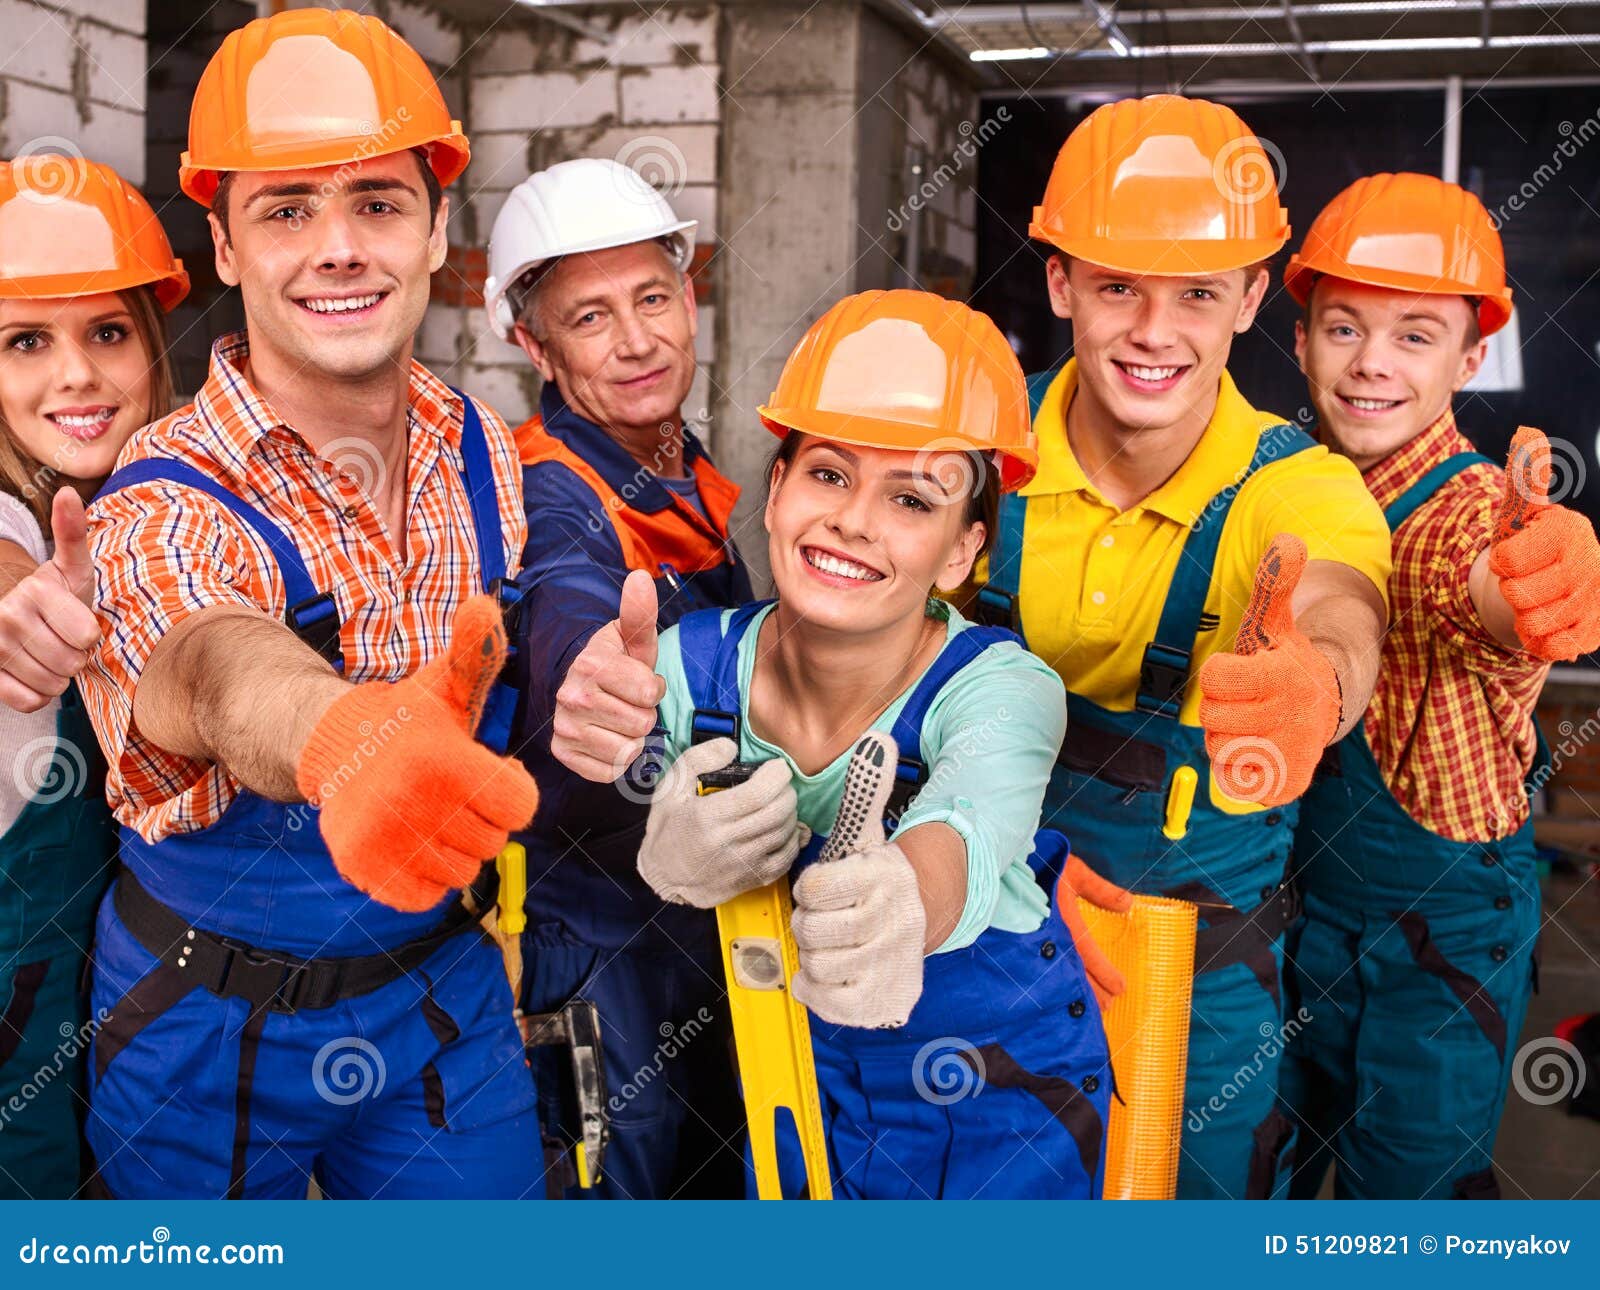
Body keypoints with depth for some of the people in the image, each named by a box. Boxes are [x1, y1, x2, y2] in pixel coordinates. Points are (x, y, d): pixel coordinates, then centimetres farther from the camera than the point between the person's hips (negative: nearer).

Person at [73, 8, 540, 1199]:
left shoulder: (490, 454, -5)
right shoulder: (164, 507, -22)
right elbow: (219, 671, -46)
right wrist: (349, 737, -67)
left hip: (445, 993, 4)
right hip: (210, 1027, -3)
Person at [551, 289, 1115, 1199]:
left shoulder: (1004, 687, -27)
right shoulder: (695, 661, -18)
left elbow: (963, 838, -48)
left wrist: (894, 903, -72)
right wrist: (664, 858, -55)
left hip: (1005, 1089, -2)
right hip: (798, 1070, 3)